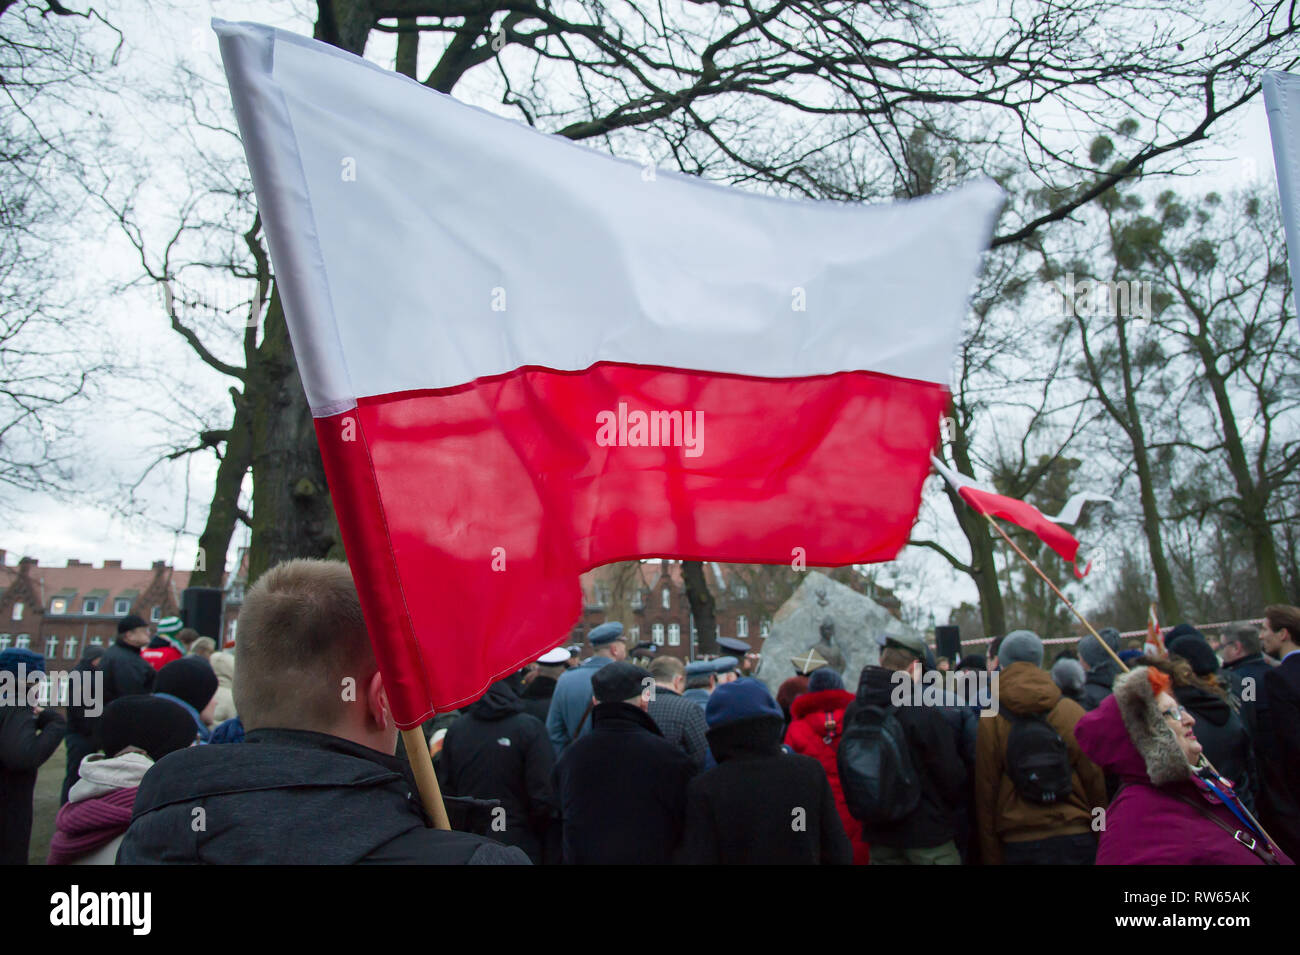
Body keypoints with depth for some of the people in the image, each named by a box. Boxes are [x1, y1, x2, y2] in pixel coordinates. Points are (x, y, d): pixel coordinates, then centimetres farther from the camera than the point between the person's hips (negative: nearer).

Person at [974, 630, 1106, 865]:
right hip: (1076, 837, 1)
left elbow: (985, 794, -3)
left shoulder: (990, 722, -6)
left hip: (1021, 844, -1)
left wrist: (992, 857, 6)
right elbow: (1094, 781, 0)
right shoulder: (1073, 711, -4)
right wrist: (1100, 837, 13)